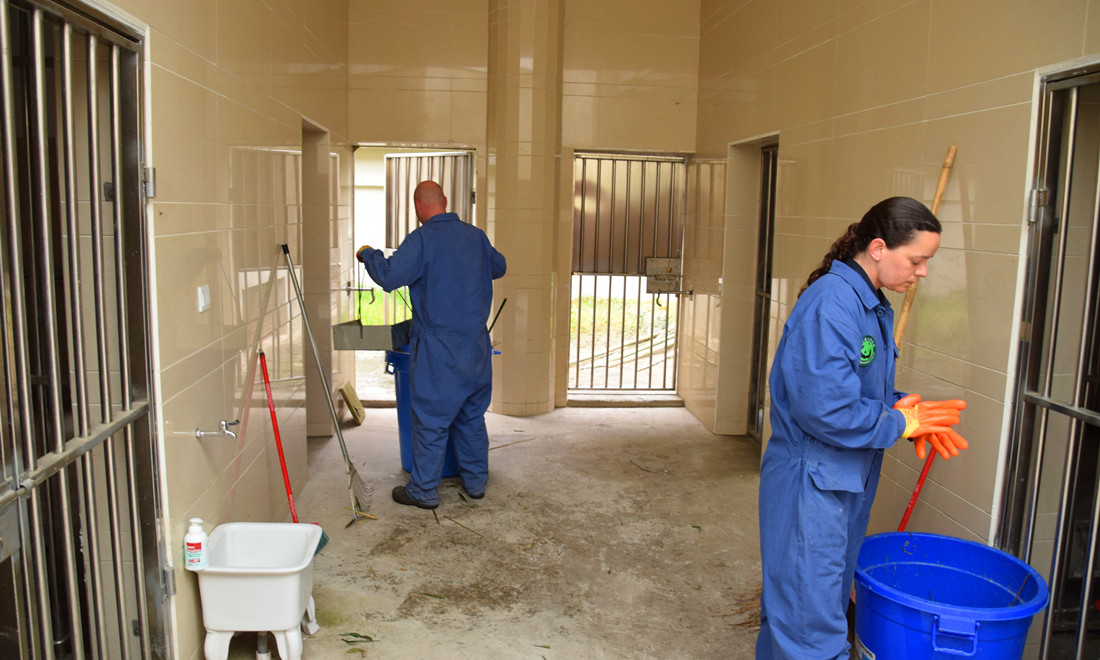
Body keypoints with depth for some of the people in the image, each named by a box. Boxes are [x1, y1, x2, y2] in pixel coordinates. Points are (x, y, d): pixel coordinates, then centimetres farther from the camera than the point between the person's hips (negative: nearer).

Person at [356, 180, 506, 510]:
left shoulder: (422, 239, -13)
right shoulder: (476, 235, 7)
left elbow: (390, 276, -20)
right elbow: (499, 267, 24)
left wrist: (368, 254, -2)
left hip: (438, 350, -6)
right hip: (476, 346, 6)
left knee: (431, 420, 4)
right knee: (472, 416, 18)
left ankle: (424, 491, 15)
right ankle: (476, 482, 28)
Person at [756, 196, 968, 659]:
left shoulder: (872, 304, 9)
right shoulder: (831, 302, -22)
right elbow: (825, 408, -27)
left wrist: (900, 406, -1)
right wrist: (899, 424, -14)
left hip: (846, 480, 9)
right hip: (810, 482, -9)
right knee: (811, 622, 2)